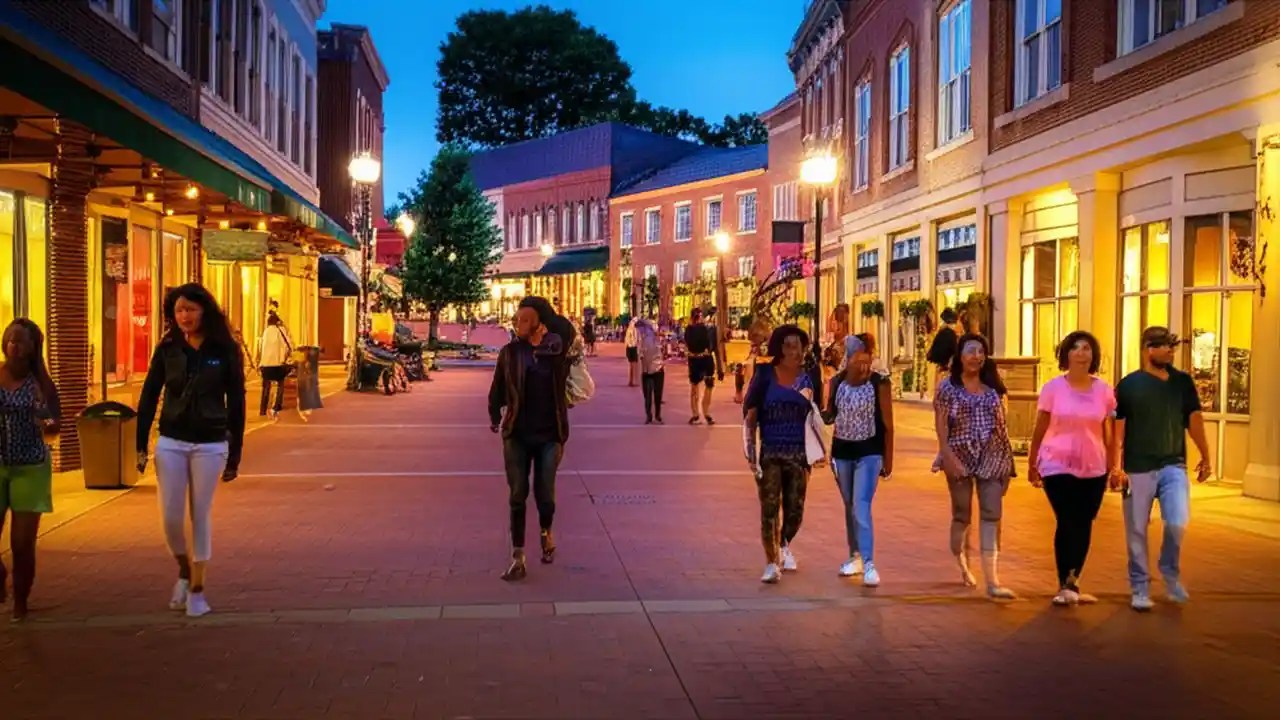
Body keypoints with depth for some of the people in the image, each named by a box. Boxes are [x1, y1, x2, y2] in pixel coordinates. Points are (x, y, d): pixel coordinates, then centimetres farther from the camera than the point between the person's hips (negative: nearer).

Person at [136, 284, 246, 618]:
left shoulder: (225, 351, -4)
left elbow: (236, 403, -1)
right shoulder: (167, 349, 1)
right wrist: (141, 446, 0)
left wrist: (234, 455, -1)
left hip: (210, 446, -2)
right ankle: (184, 570, 28)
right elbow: (149, 397, 5)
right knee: (171, 518, 1)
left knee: (201, 516, 5)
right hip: (170, 443, 2)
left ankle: (197, 589, 18)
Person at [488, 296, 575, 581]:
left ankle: (546, 532, 38)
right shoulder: (510, 351, -2)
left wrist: (545, 313, -12)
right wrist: (495, 415, -5)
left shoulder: (558, 348, -3)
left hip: (549, 434, -1)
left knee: (545, 494, 5)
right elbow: (497, 387, 2)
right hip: (517, 435, 1)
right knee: (517, 496, 2)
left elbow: (568, 332, -17)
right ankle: (518, 559, 8)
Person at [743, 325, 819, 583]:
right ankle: (772, 563, 4)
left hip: (798, 453, 3)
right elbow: (750, 416, -3)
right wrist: (751, 453, -9)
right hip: (770, 453, -3)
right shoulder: (765, 375, -2)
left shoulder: (807, 378, 6)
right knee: (769, 509, -7)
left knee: (795, 511, 9)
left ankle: (784, 546, 39)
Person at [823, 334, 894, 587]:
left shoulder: (880, 383, -11)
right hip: (842, 451, 4)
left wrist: (888, 459, -4)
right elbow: (829, 416, 8)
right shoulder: (836, 382, -1)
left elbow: (887, 424, -6)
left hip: (869, 452, -4)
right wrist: (815, 413, -14)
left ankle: (869, 564, -15)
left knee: (861, 506, -15)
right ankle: (855, 557, 28)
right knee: (849, 506, 14)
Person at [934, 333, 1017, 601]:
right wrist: (948, 455, -17)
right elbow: (940, 424, -6)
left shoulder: (993, 387, 11)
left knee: (991, 516, -5)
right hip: (961, 458, -3)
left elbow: (1002, 424, 12)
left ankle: (992, 581, -7)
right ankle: (963, 566, 32)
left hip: (992, 458, 3)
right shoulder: (948, 387, 0)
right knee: (962, 516, 8)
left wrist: (1007, 459, 8)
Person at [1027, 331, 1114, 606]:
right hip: (1057, 466, -3)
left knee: (1083, 525, 7)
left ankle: (1071, 585, 20)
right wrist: (1031, 464, 5)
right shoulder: (1053, 388, -4)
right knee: (1068, 523, -10)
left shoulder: (1104, 390, 1)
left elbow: (1108, 433, 6)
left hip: (1093, 469, 3)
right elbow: (1039, 429, 1)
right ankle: (1066, 586, 0)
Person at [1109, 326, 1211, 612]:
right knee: (1137, 532, 4)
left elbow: (1194, 420, 11)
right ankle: (1140, 589, 18)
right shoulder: (1128, 385, -2)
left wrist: (1205, 457, 7)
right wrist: (1116, 467, -9)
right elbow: (1118, 428, -3)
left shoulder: (1183, 382, 6)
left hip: (1173, 466, 2)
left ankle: (1171, 573, 13)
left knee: (1178, 523, -14)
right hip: (1137, 469, -1)